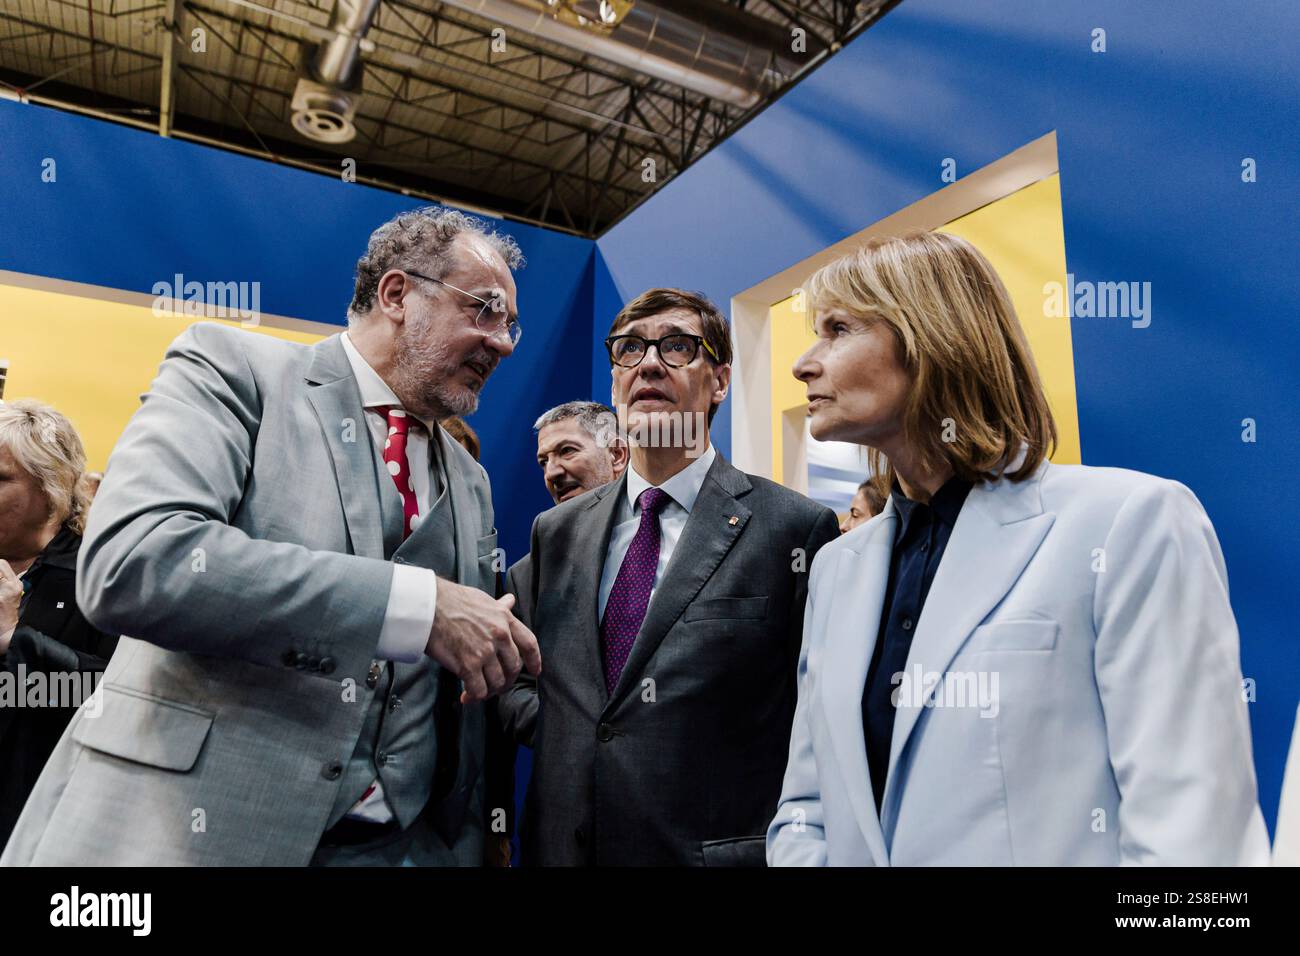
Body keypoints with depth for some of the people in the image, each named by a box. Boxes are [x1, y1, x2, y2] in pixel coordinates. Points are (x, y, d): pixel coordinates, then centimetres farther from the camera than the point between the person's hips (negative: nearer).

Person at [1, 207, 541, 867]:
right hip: (189, 827, -4)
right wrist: (416, 603, -25)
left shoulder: (470, 483, 11)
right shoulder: (235, 369, -5)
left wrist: (464, 846, 9)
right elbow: (127, 563, -23)